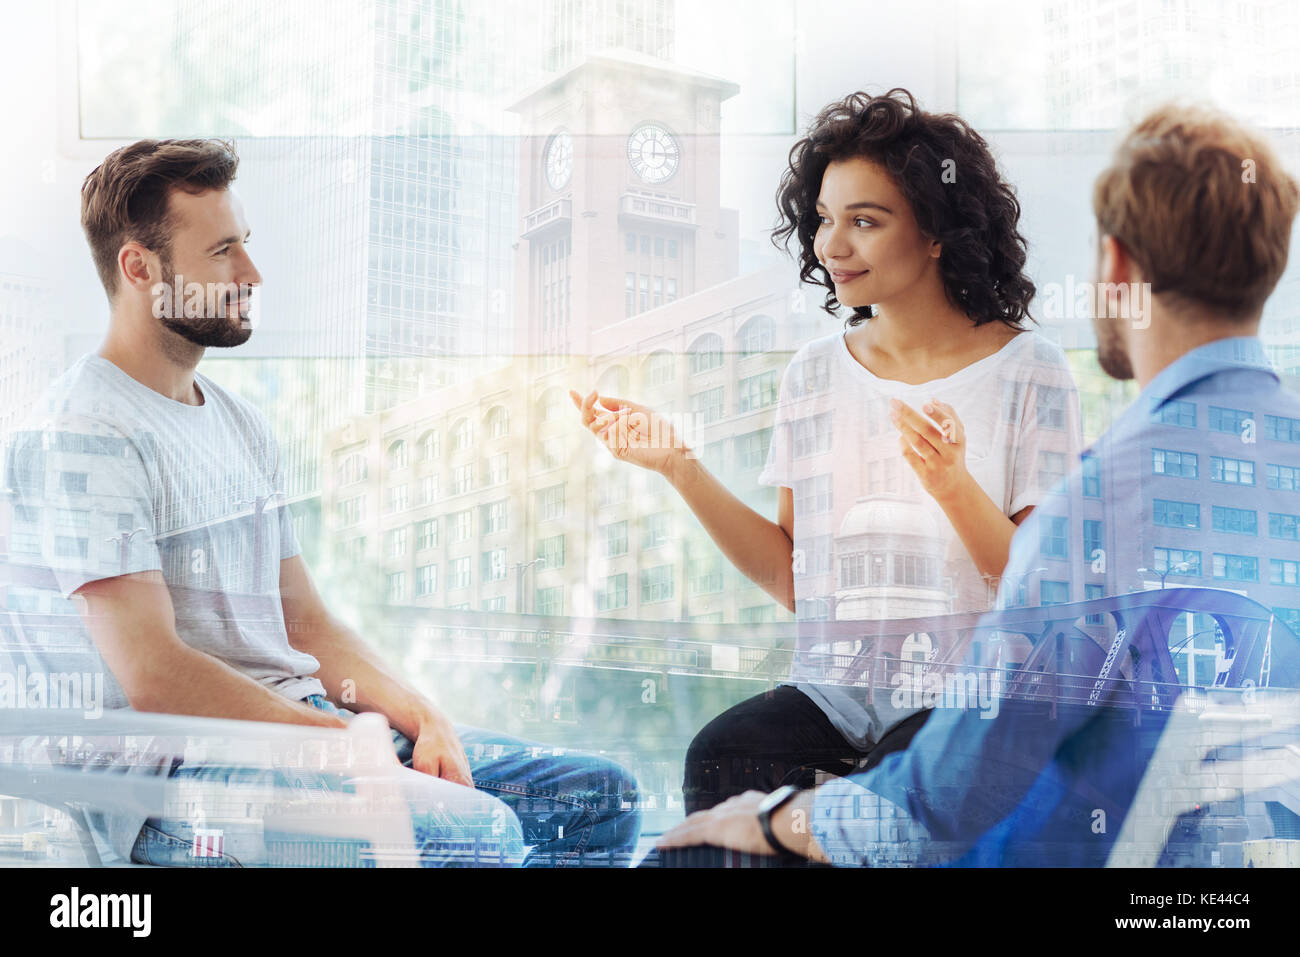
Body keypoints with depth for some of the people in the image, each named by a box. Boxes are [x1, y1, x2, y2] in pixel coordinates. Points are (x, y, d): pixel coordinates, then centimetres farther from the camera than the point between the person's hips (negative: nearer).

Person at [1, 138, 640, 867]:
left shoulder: (242, 425, 18)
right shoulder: (84, 437, -10)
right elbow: (154, 676, -18)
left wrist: (424, 719, 0)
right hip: (172, 772, -9)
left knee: (599, 796, -1)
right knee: (479, 829, -30)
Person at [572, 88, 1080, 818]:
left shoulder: (1029, 373, 0)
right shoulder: (815, 375, 12)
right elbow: (792, 578, 10)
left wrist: (953, 486, -21)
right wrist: (680, 467, 2)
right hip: (835, 690, 3)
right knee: (720, 758, -27)